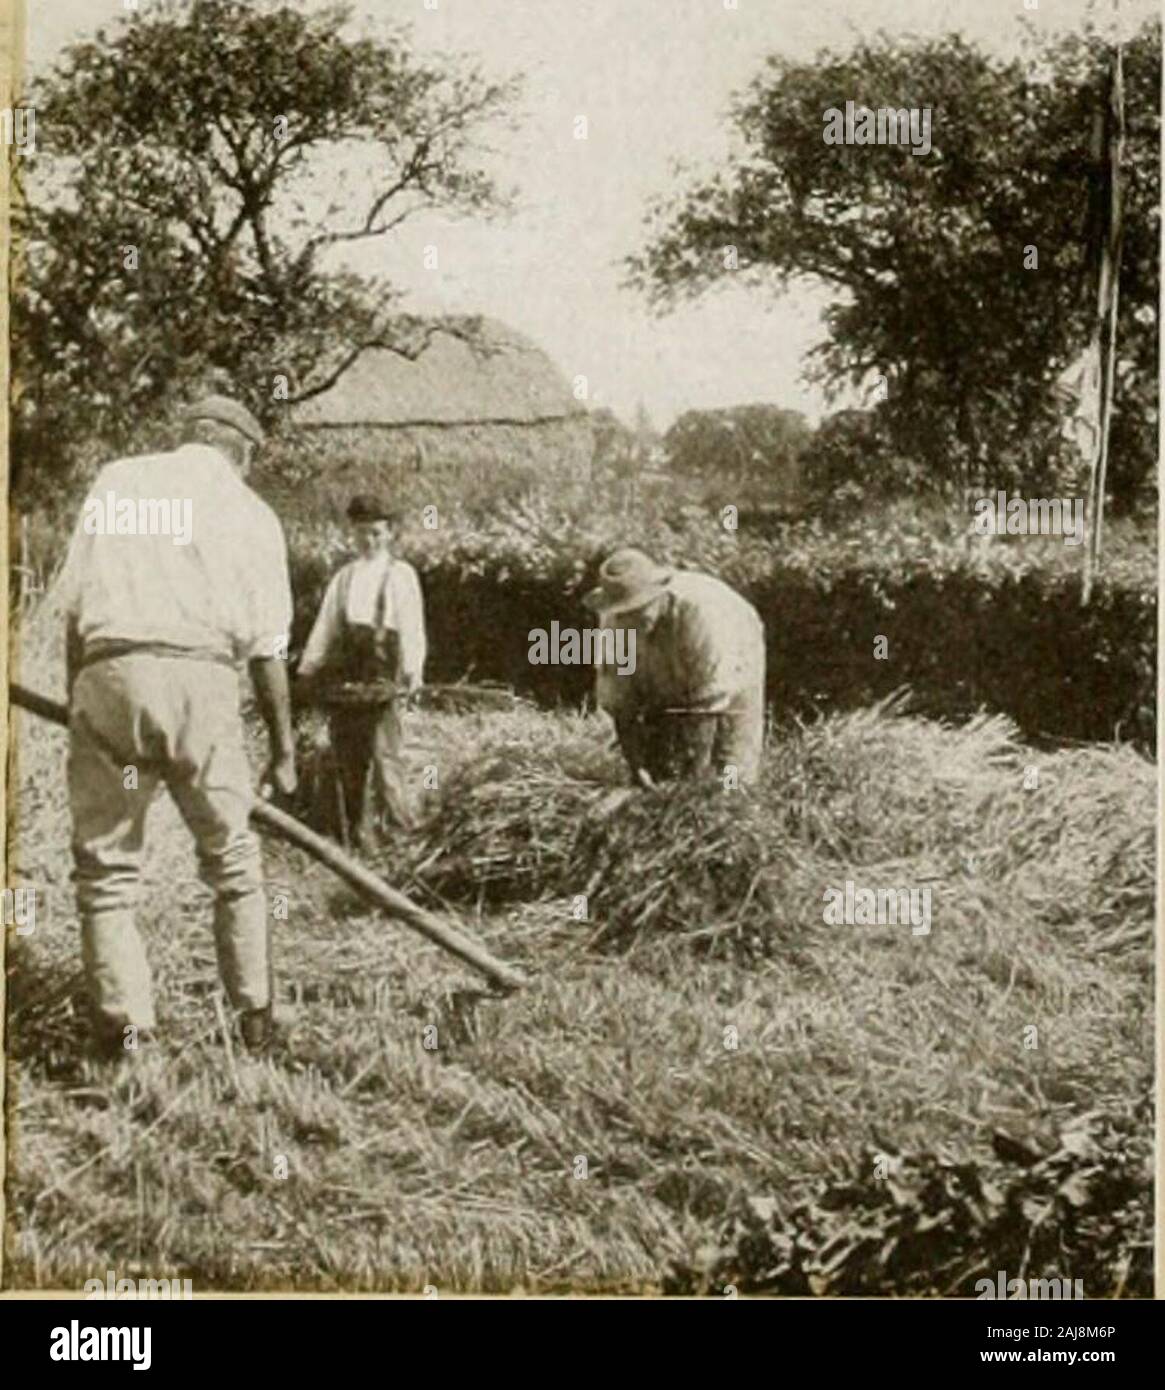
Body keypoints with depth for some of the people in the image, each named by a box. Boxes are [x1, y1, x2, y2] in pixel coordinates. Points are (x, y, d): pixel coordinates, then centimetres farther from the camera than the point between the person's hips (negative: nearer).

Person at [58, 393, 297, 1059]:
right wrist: (284, 749, 19)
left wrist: (78, 702, 14)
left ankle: (125, 1033, 4)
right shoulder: (253, 513, 15)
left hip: (107, 673, 0)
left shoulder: (116, 479, 17)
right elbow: (267, 648, 13)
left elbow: (73, 603, 9)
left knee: (106, 866, 8)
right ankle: (255, 1018, 21)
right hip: (201, 679, 0)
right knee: (233, 859, 16)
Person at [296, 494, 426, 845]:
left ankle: (395, 809, -8)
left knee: (385, 746, -15)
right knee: (348, 753, 3)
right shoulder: (343, 578, 20)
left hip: (384, 668, -4)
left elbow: (412, 626, 1)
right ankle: (357, 827, 8)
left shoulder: (401, 574, 9)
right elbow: (324, 625, 18)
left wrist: (412, 670, -10)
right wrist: (309, 667, 10)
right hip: (344, 669, 4)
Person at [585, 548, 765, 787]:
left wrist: (693, 779, -38)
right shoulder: (614, 619, -26)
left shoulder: (699, 610, -41)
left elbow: (707, 702, -38)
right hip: (667, 683, 4)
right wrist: (637, 768, -26)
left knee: (733, 776, -11)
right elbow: (617, 701, -20)